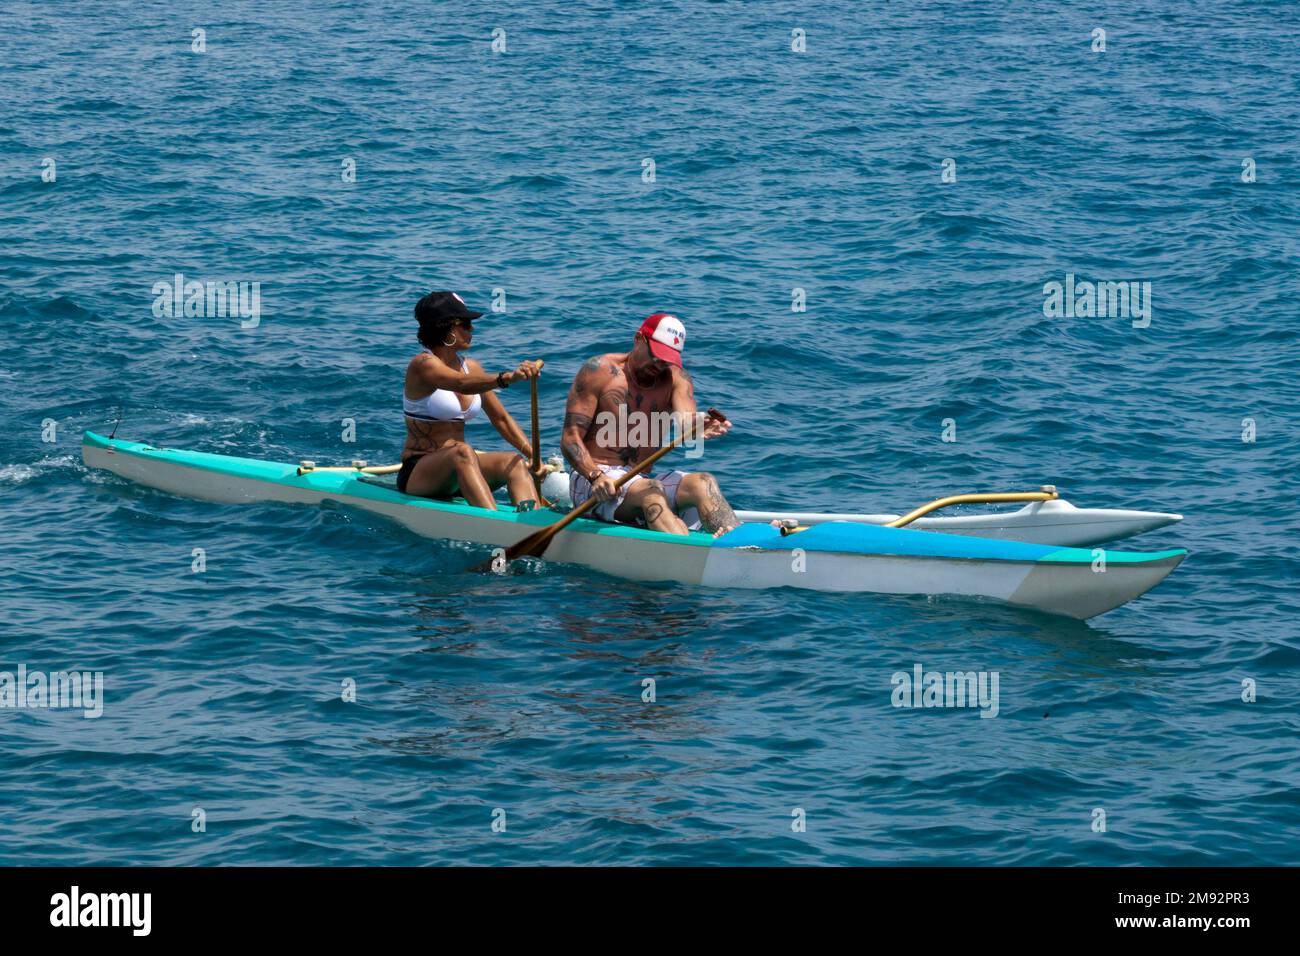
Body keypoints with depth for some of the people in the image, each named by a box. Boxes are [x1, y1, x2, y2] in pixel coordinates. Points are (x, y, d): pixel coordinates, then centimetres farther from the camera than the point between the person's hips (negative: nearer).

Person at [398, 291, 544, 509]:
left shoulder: (470, 366, 10)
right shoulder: (423, 365, -12)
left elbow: (501, 418, 12)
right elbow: (462, 384, -33)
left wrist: (532, 454, -2)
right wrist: (507, 378, -50)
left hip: (457, 472, 7)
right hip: (417, 473, -7)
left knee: (515, 462, -19)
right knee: (463, 452, -36)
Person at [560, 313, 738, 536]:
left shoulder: (676, 378, 8)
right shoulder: (599, 371, -2)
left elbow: (686, 421, -14)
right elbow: (570, 438, -7)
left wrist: (701, 428, -40)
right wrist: (595, 476, -25)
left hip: (641, 479, 4)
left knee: (703, 482, -25)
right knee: (650, 492, -36)